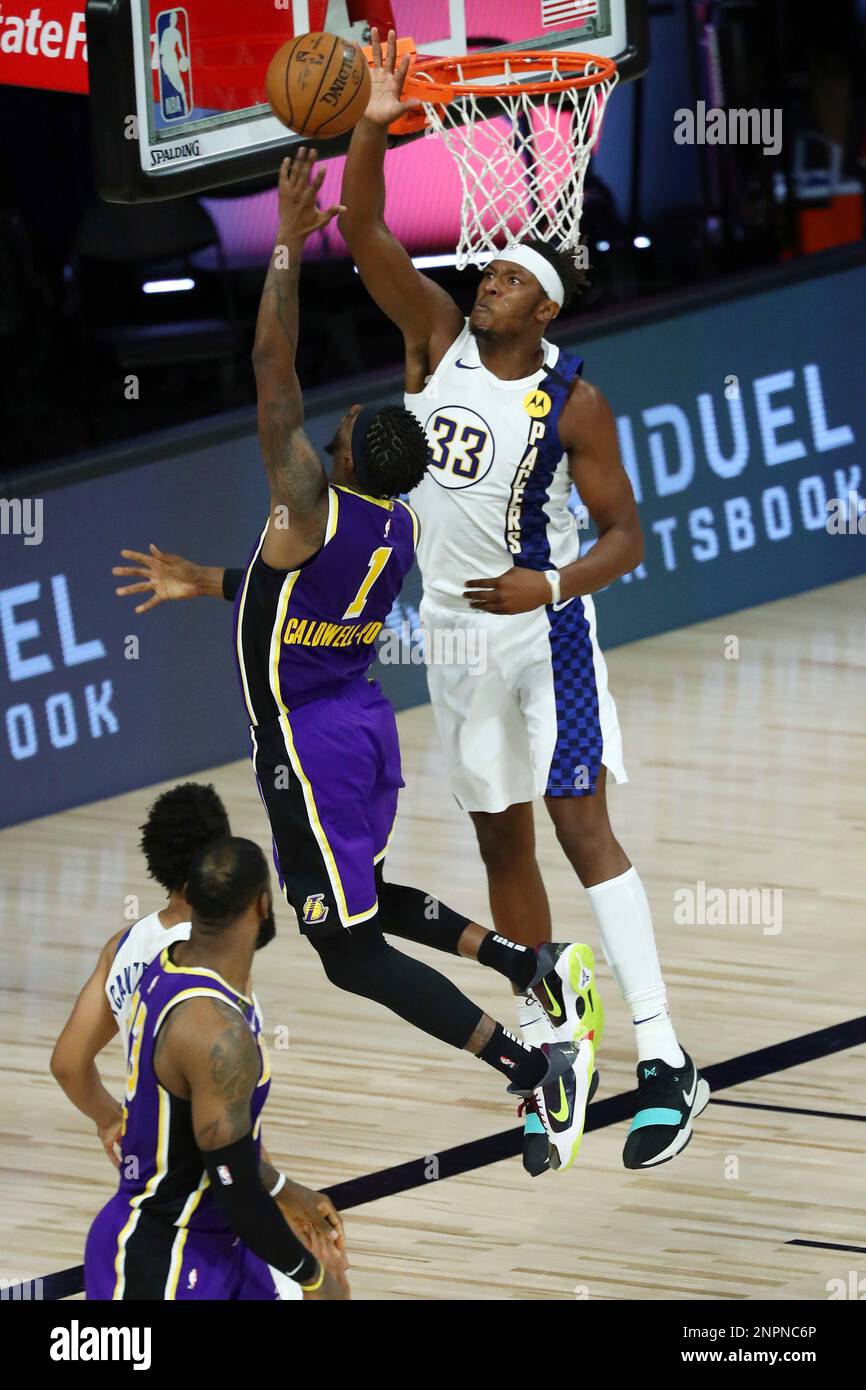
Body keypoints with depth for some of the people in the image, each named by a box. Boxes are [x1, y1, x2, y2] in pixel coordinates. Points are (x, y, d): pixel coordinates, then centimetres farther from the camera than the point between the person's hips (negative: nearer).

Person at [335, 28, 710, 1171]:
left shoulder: (572, 401, -11)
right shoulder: (438, 338, 2)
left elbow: (625, 536, -9)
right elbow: (364, 234, -6)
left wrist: (553, 586, -27)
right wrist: (373, 129, -19)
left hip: (542, 628, -5)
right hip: (454, 630, 5)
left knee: (581, 826, -14)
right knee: (500, 841, 11)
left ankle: (664, 1062, -19)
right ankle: (541, 1041, 20)